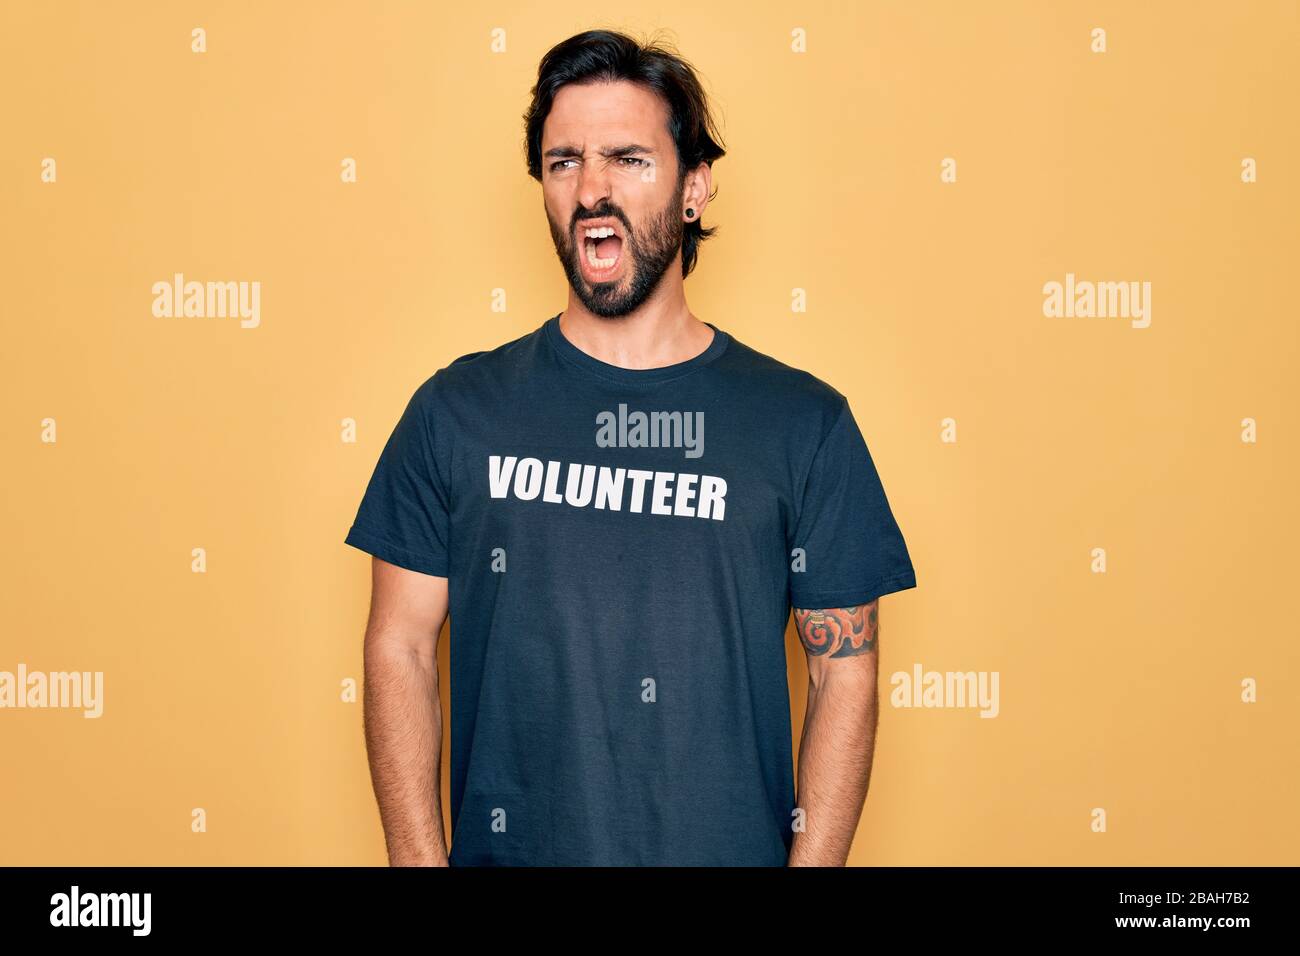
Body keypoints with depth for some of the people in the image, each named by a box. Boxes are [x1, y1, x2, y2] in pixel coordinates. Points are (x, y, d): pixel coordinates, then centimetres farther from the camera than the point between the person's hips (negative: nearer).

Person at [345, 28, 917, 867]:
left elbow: (845, 671, -2)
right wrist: (421, 858, -8)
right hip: (505, 848, 1)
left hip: (733, 847, 0)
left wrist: (812, 861, -10)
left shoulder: (806, 424, -5)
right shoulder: (456, 411, -3)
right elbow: (401, 650, -1)